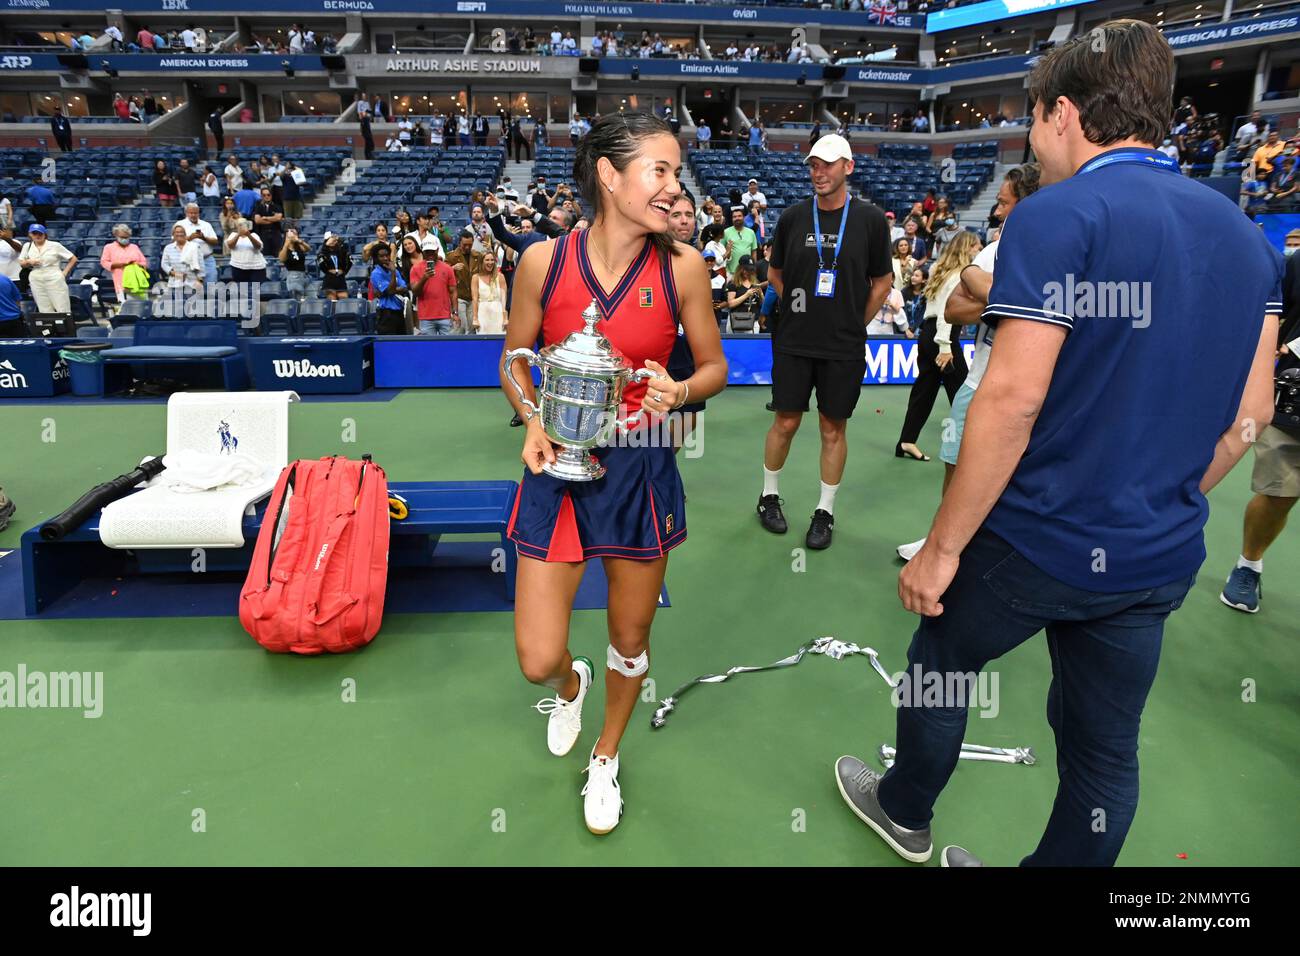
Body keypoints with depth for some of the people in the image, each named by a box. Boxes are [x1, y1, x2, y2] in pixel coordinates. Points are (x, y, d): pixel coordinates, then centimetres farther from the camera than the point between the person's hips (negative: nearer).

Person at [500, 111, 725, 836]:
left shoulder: (682, 267, -9)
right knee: (538, 660, 2)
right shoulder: (544, 261, -8)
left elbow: (715, 365, 4)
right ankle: (572, 683, 44)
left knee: (632, 639, 15)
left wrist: (679, 392, -18)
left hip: (641, 470, 0)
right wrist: (533, 424, -13)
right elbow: (515, 361, 6)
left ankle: (607, 756, 47)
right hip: (559, 467, 0)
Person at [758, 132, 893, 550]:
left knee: (833, 429, 6)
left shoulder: (871, 219, -1)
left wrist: (854, 323, 3)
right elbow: (775, 273, 14)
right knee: (785, 422, 6)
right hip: (794, 342, 1)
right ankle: (769, 496, 25)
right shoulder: (793, 216, 2)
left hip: (844, 347, -1)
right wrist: (801, 310, 5)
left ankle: (825, 512, 18)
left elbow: (882, 280, 8)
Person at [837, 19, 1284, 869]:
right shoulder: (1246, 235, 7)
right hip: (1160, 559, 6)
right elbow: (1251, 410, 9)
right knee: (1106, 749, 17)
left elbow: (1013, 397, -22)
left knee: (939, 664, 20)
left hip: (1037, 541, -6)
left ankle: (904, 812, 45)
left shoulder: (1058, 217, -15)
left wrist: (942, 546, -15)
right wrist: (1168, 505, 20)